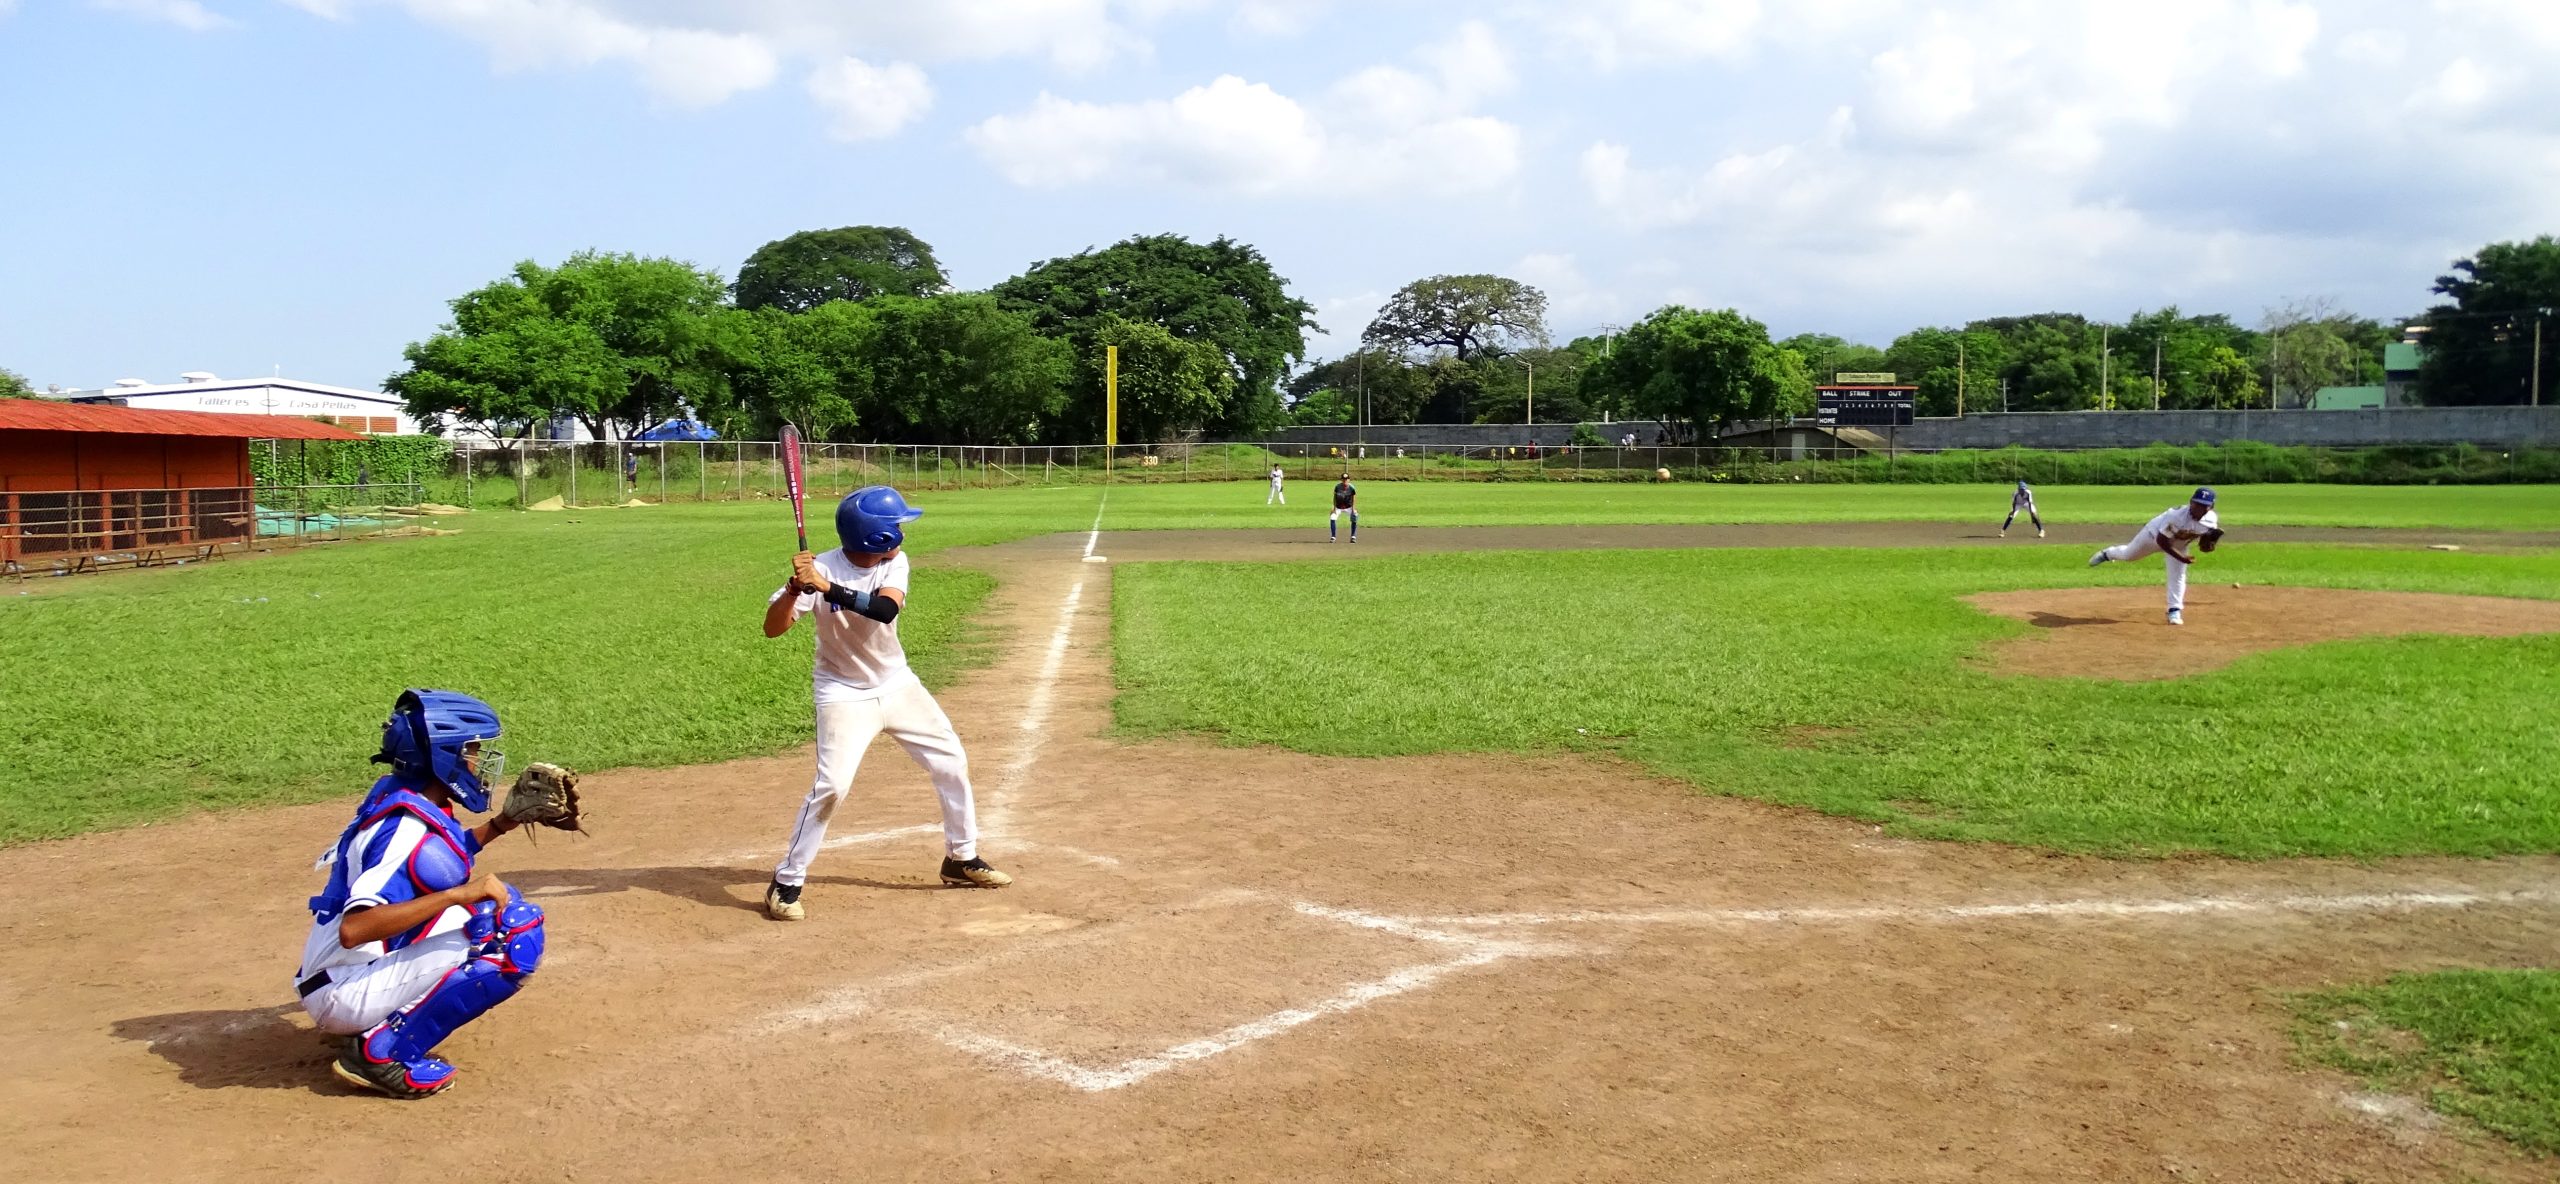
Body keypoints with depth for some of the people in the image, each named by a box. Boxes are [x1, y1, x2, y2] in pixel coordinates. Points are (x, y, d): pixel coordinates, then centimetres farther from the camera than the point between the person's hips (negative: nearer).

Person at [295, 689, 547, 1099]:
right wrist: (458, 895, -35)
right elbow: (353, 929, -34)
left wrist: (498, 825, 12)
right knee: (516, 935, -21)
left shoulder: (399, 800, 5)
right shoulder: (408, 830, -23)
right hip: (343, 996, -10)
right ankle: (382, 1053, -12)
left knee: (497, 903, 15)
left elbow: (435, 857, 26)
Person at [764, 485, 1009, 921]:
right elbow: (772, 628, -25)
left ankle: (961, 859, 26)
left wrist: (827, 588, -44)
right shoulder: (821, 569, -22)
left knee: (951, 762, 8)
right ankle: (786, 882, -2)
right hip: (844, 693, -5)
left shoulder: (894, 563, -12)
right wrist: (794, 589, -44)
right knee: (832, 785, -18)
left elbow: (885, 609, -32)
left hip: (897, 684, 5)